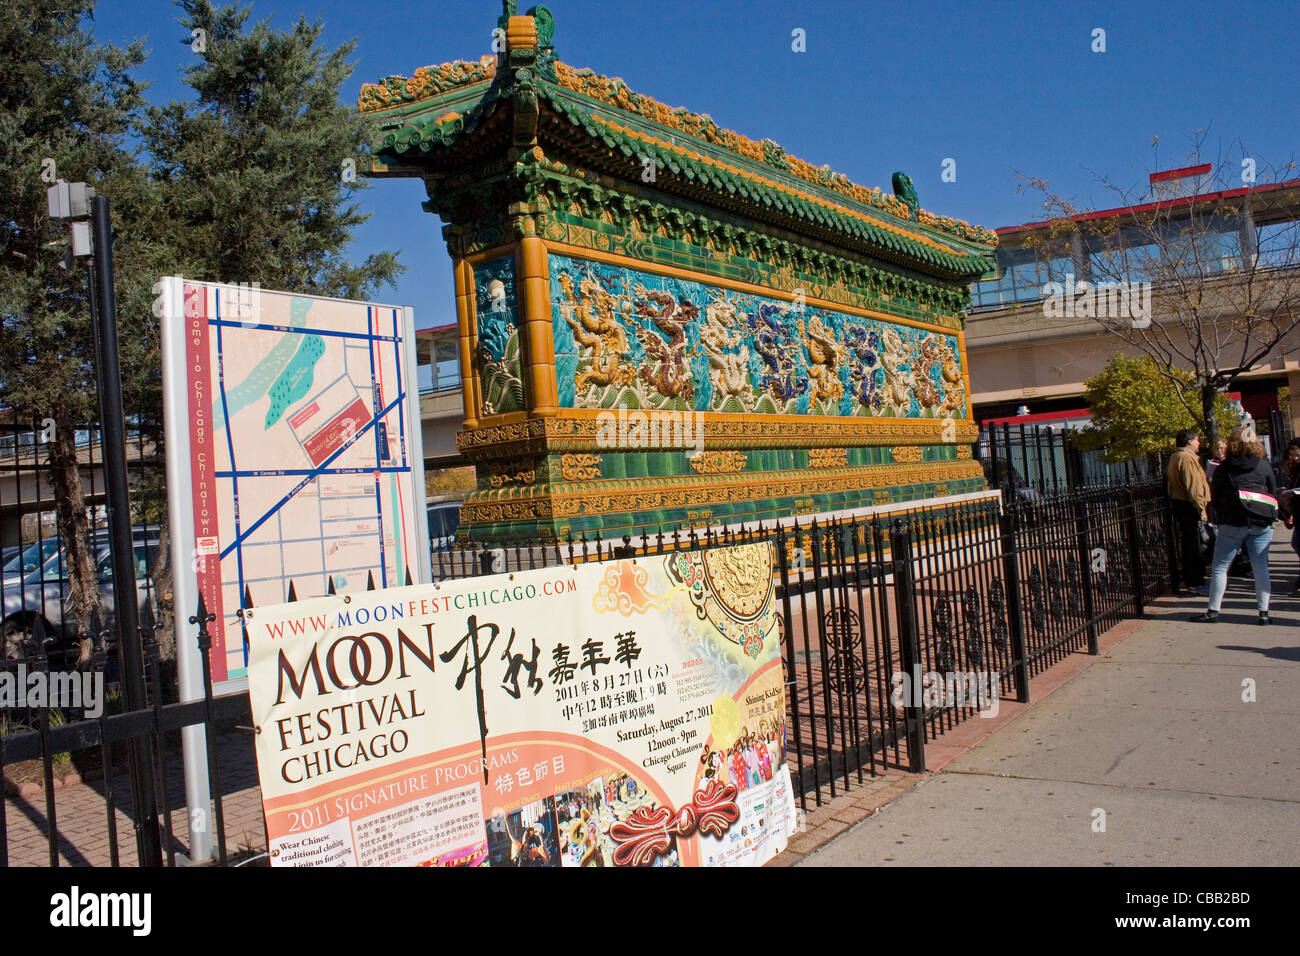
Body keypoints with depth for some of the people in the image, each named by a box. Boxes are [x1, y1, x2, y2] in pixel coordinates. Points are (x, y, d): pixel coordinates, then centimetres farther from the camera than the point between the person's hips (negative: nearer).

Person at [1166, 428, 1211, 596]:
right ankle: (1196, 583, -8)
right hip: (1189, 507, -11)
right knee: (1196, 546, -8)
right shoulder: (1187, 458, -15)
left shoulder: (1175, 457, 18)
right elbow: (1193, 486, -21)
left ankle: (1189, 580, 23)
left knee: (1189, 544, 16)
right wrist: (1201, 508, -19)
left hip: (1179, 505, 11)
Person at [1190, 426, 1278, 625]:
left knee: (1219, 567, 3)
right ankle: (1263, 612, 7)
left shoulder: (1223, 468, 1)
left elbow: (1215, 497, 6)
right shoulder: (1264, 465, 4)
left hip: (1233, 522, -2)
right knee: (1261, 567, 7)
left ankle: (1213, 611, 1)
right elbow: (1274, 494, 9)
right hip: (1262, 524, 2)